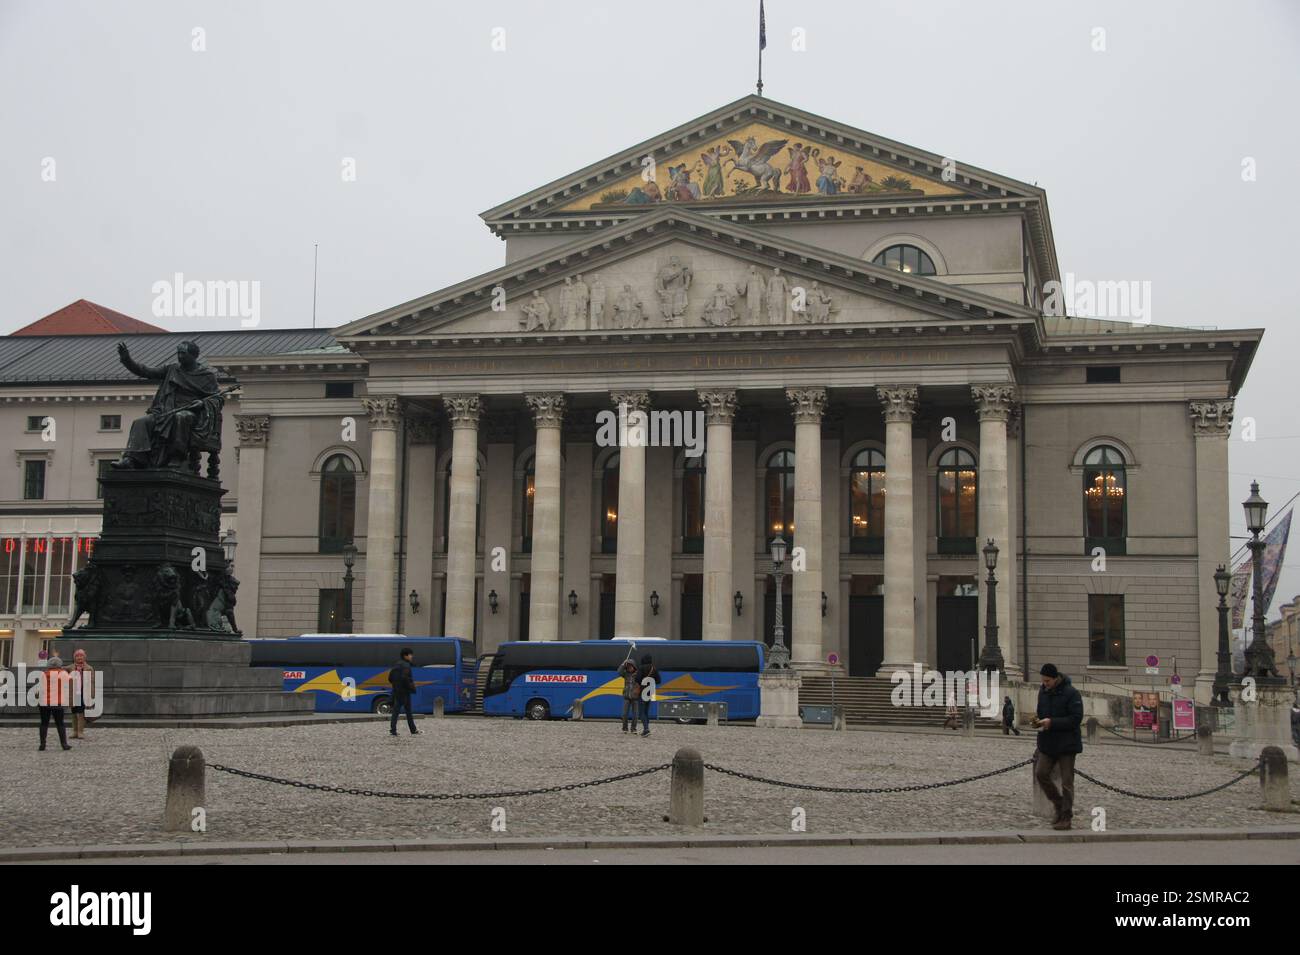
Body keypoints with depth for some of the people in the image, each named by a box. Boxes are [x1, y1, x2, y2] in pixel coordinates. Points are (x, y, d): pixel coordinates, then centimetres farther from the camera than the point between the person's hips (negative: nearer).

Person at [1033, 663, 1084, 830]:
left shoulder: (1071, 693, -14)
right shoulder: (1043, 691, 7)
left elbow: (1076, 718, -19)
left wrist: (1052, 722, -24)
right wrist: (1039, 721, -1)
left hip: (1067, 743, -6)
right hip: (1048, 742, 6)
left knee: (1066, 781, -1)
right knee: (1040, 772, -3)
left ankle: (1066, 818, 6)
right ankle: (1059, 805, 15)